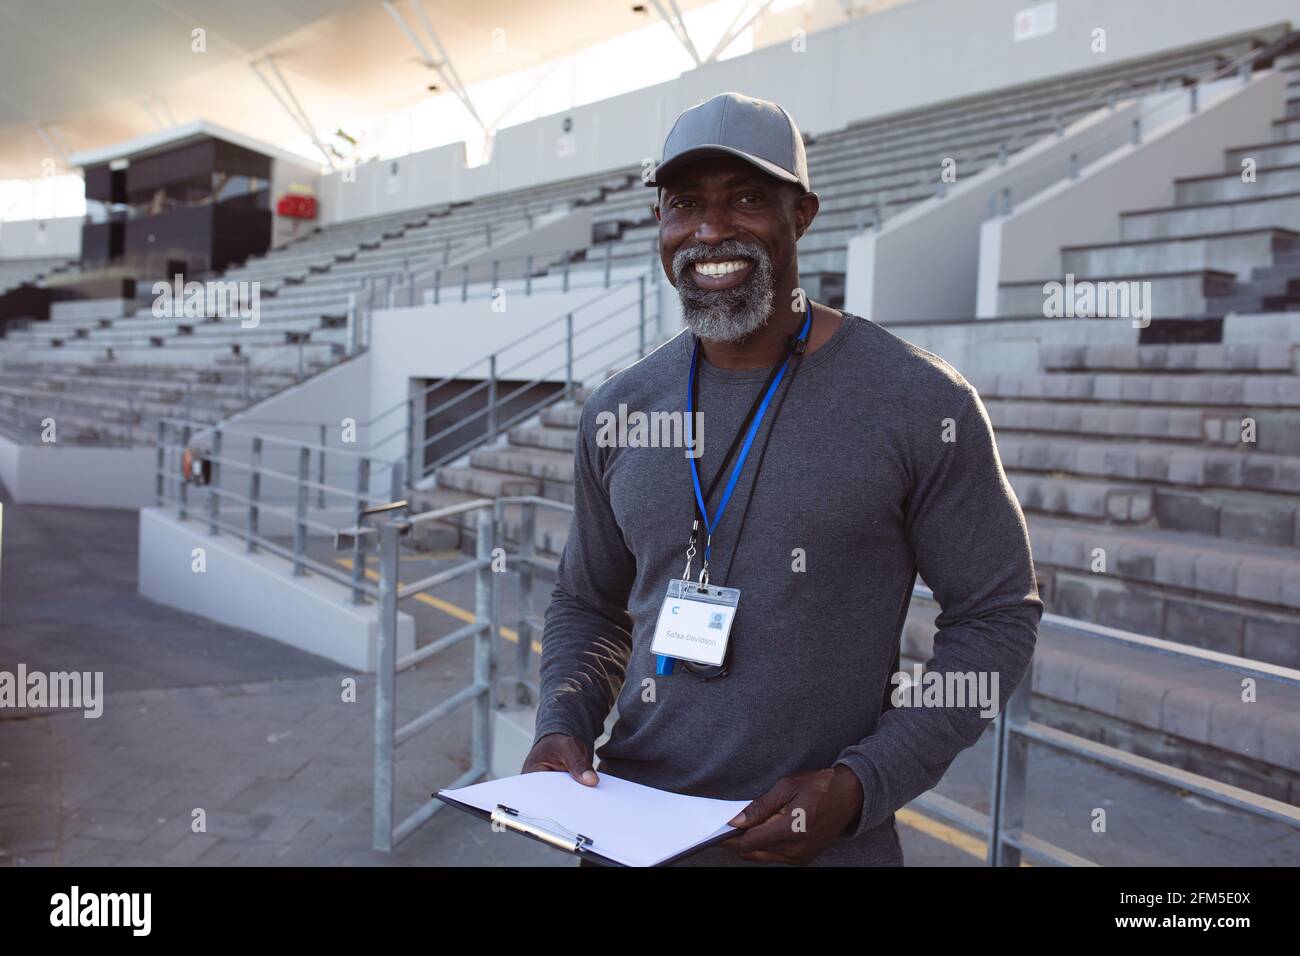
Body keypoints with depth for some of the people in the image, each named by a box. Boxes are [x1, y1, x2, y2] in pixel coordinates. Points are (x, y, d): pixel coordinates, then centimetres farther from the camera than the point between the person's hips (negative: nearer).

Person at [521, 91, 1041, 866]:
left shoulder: (922, 404, -11)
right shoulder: (618, 413, 1)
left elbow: (997, 615, -7)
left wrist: (863, 784, -16)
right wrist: (563, 726, -7)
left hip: (823, 843, -3)